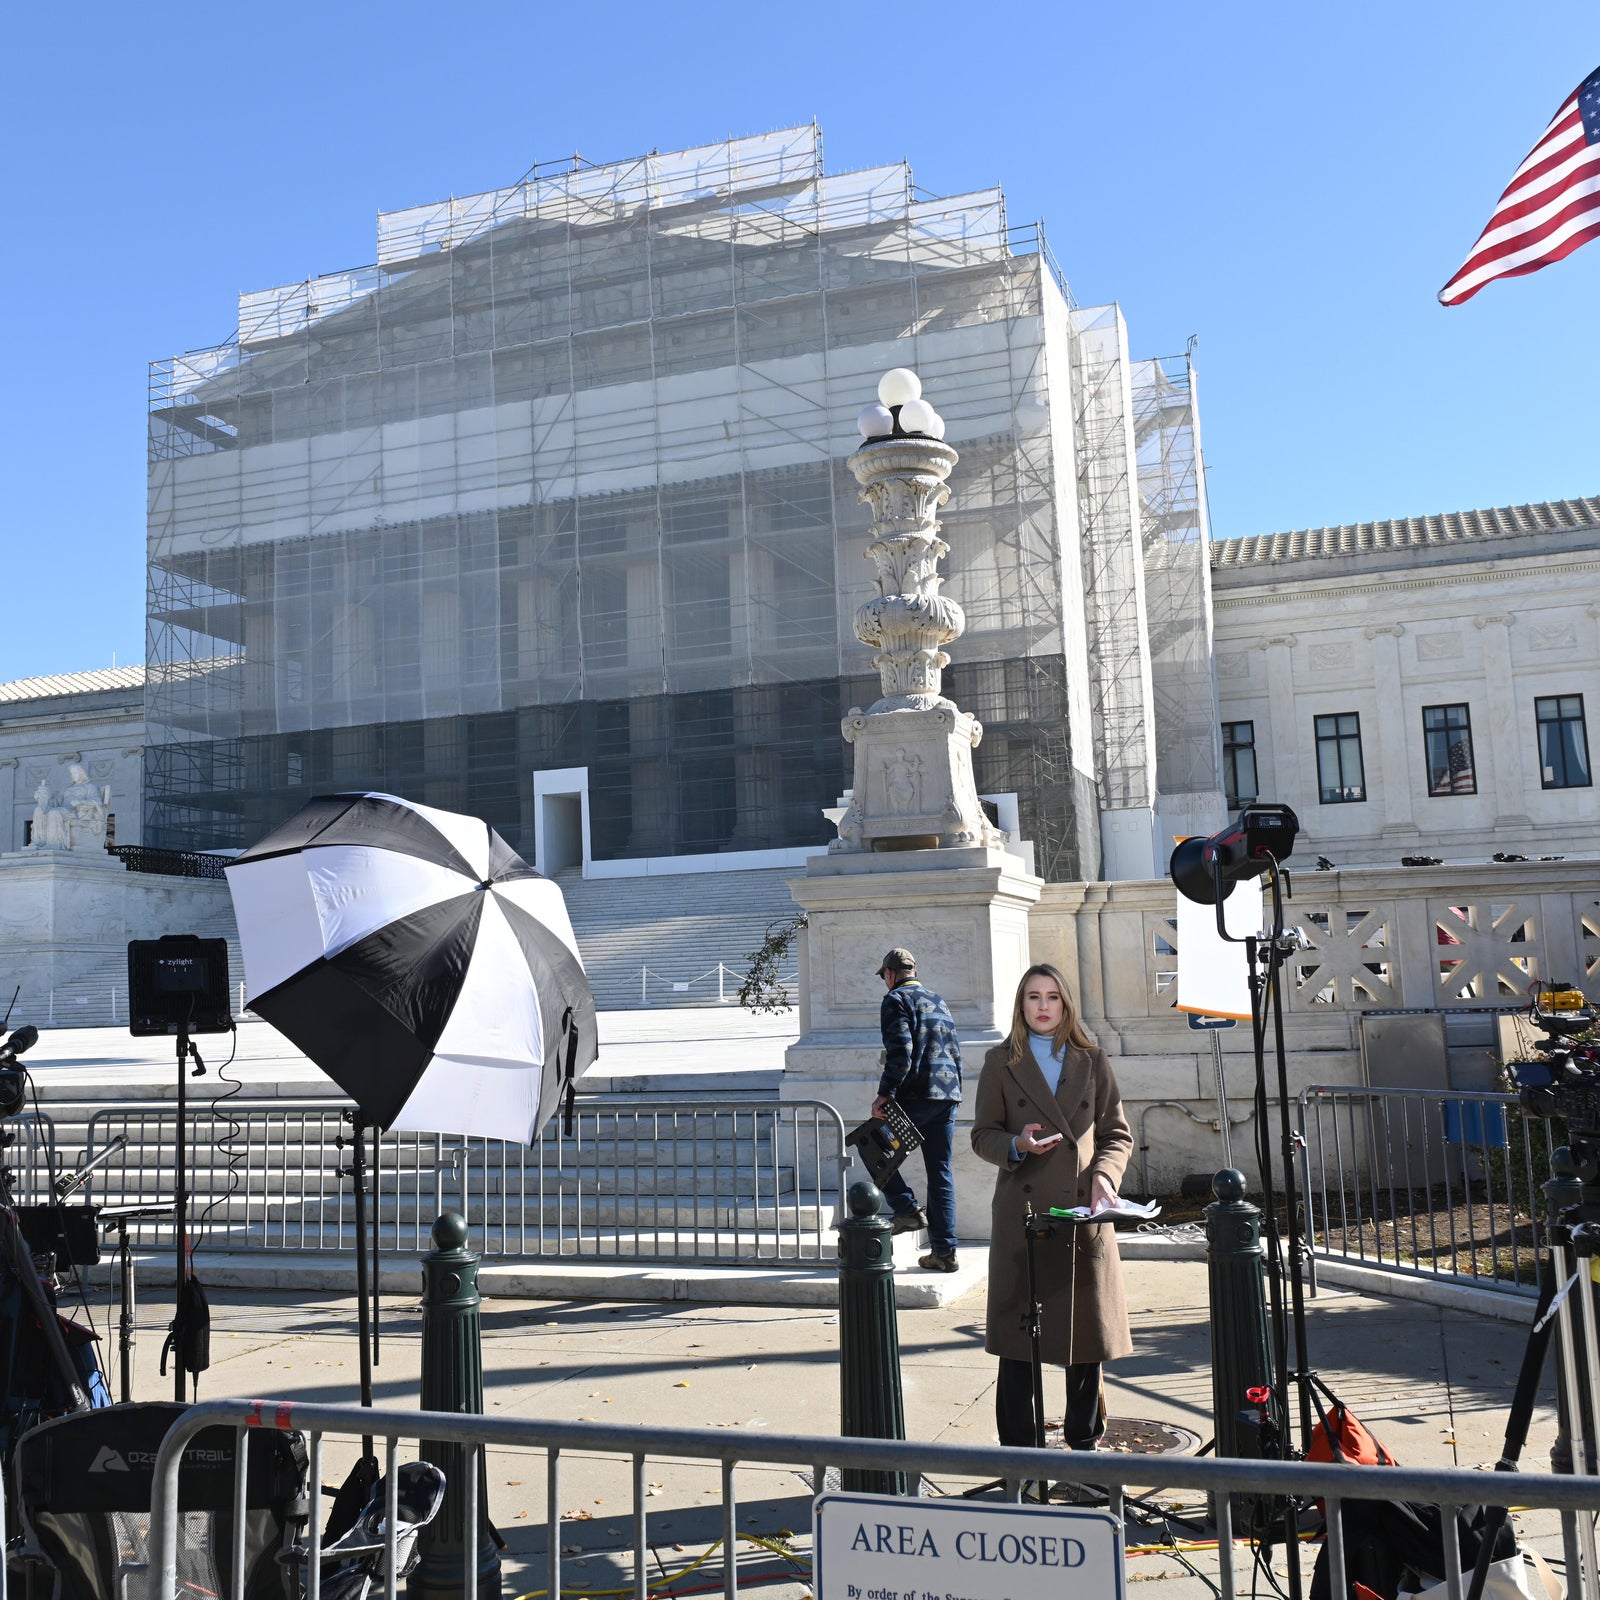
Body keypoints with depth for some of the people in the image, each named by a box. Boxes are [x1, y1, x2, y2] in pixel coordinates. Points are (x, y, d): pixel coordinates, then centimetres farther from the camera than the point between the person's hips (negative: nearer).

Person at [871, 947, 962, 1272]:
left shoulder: (896, 999, -4)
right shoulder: (939, 1001, 20)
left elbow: (900, 1052, -17)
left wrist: (885, 1093, -14)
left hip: (915, 1096, -7)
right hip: (948, 1095, 7)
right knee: (941, 1174, 9)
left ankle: (907, 1209, 0)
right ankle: (944, 1252, 9)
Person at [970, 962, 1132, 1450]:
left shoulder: (1092, 1062, 11)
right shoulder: (1000, 1062, 7)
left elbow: (1117, 1133, 11)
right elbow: (983, 1134, 7)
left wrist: (1105, 1173, -7)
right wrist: (1017, 1146, -13)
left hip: (1084, 1211, 2)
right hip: (1022, 1211, -1)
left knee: (1087, 1327, 6)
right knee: (1017, 1335, 0)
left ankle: (1085, 1440, 21)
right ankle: (1018, 1447, 10)